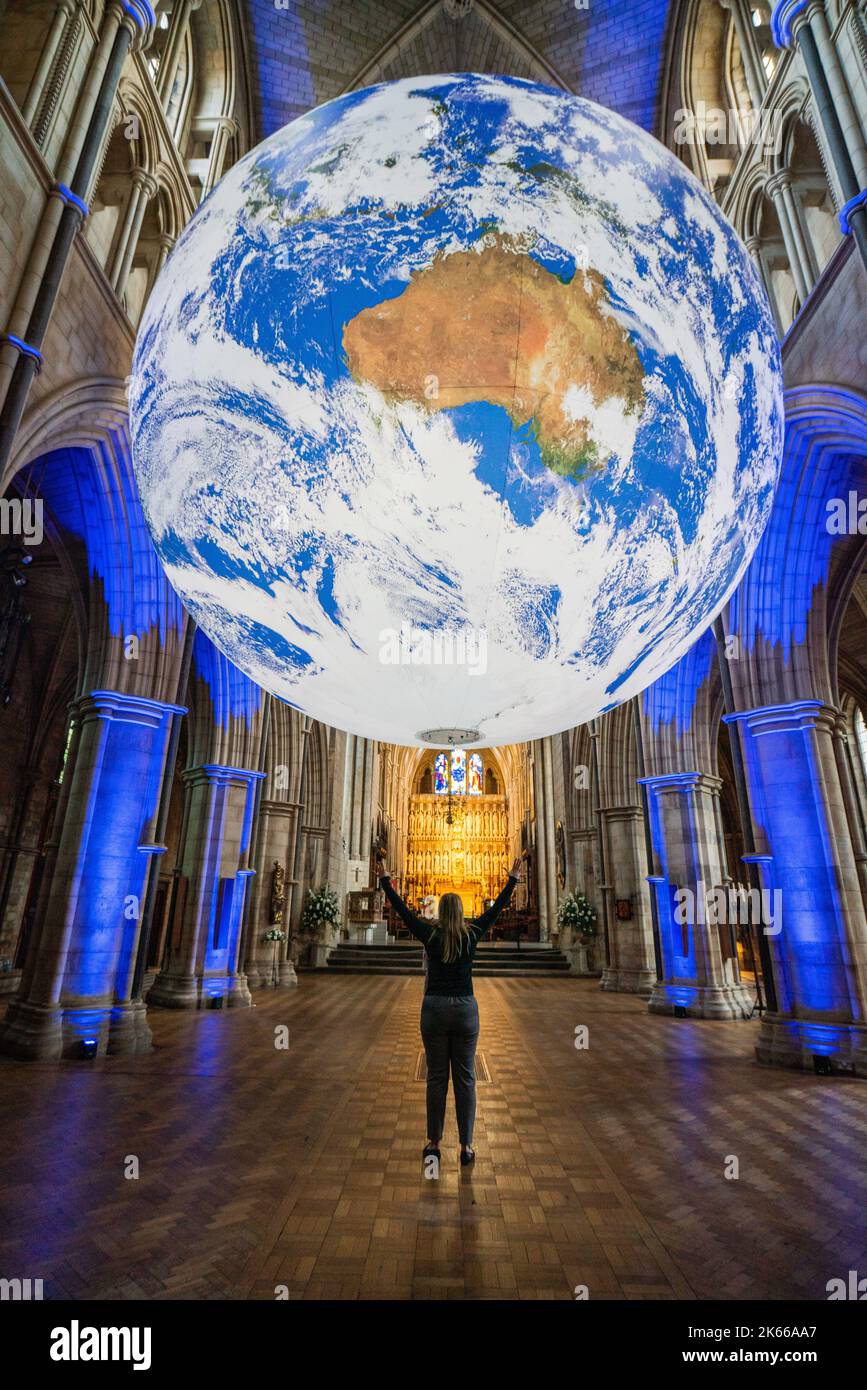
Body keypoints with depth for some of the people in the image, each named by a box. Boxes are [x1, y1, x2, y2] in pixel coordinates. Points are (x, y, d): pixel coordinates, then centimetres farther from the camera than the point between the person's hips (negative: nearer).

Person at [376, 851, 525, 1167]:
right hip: (465, 1009, 0)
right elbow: (497, 908, 5)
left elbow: (401, 909, 1)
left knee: (436, 1077, 10)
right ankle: (466, 1146, 15)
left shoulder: (429, 934, -5)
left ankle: (433, 1144, 19)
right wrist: (514, 878, 12)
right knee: (465, 1078, 9)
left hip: (434, 1008, 0)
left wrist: (385, 879, 9)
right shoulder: (472, 934, -3)